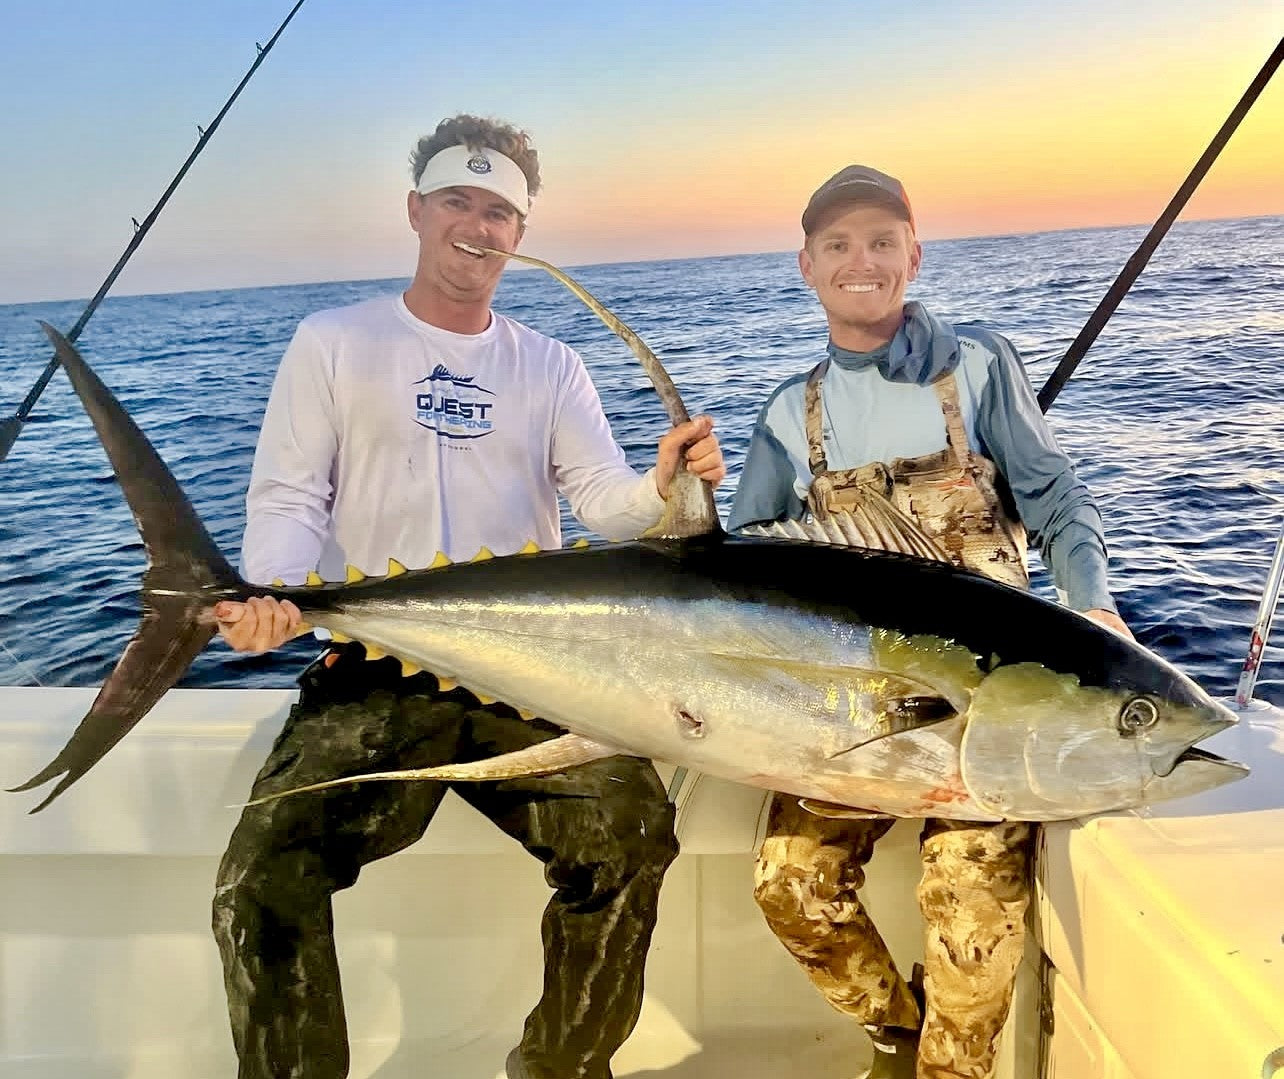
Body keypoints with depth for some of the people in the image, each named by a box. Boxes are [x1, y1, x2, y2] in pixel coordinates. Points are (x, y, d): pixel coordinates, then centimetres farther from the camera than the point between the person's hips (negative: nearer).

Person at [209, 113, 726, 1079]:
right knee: (261, 882, -20)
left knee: (634, 831, -19)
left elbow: (606, 503, 4)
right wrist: (269, 591, -19)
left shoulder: (550, 368, 16)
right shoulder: (334, 343, 10)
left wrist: (664, 490, -19)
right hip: (373, 673, -1)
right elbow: (288, 497, 2)